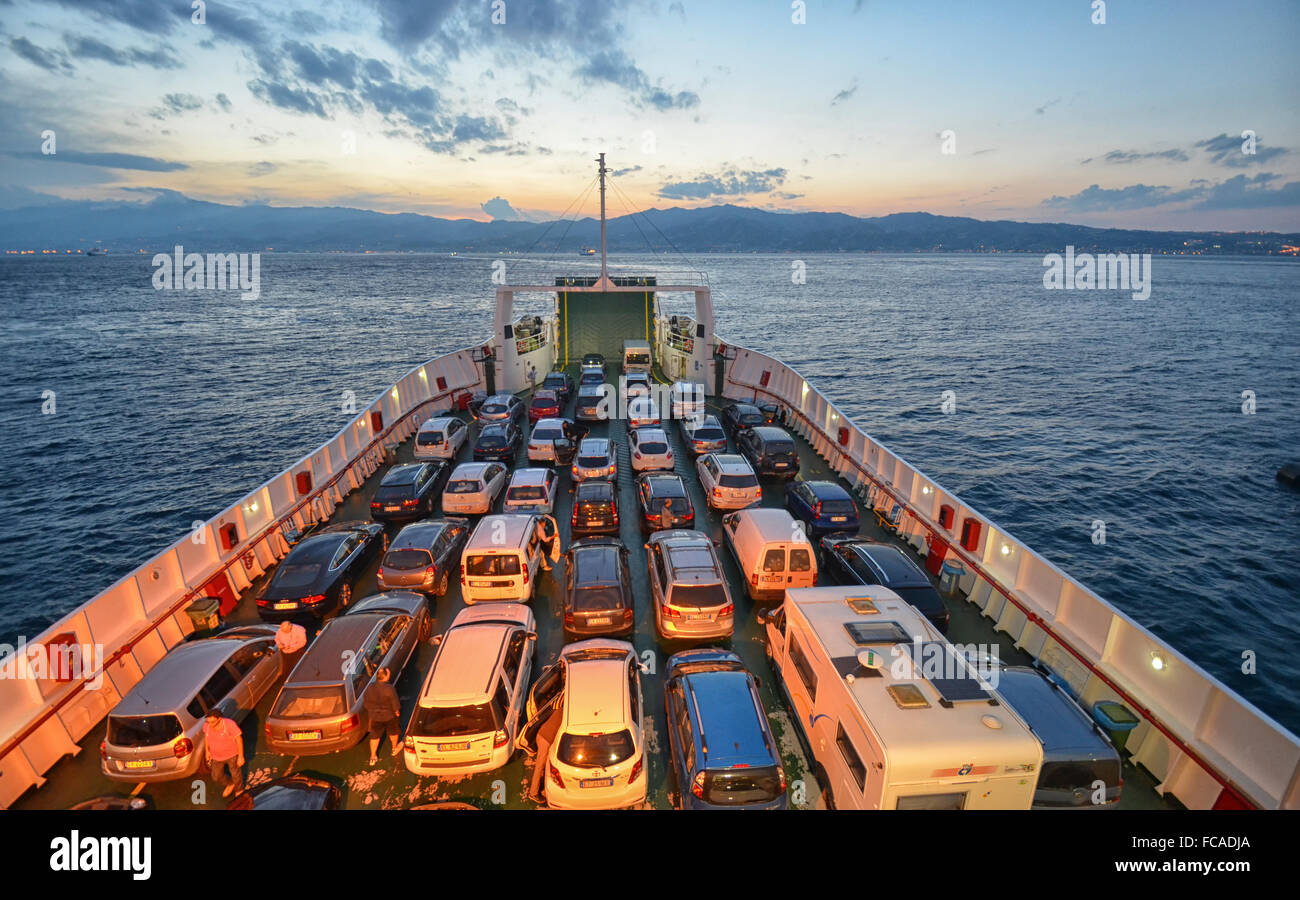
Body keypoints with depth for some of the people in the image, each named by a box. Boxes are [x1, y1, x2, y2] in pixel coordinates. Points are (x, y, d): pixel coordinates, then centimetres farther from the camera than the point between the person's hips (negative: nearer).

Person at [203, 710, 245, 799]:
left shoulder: (230, 724, -32)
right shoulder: (207, 725, -18)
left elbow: (239, 739, -23)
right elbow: (206, 735, 5)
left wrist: (241, 756, -18)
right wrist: (207, 750, 10)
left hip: (232, 754, -4)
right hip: (217, 755, 5)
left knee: (236, 774, 17)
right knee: (216, 777, 20)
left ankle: (239, 790, 47)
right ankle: (230, 784, 51)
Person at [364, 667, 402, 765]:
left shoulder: (370, 688, -17)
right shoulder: (390, 689, -30)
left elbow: (366, 704, -3)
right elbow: (395, 703, -20)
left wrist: (371, 713, 15)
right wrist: (397, 712, 1)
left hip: (375, 716, 3)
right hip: (389, 716, -3)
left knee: (375, 736, 21)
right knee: (393, 732, 25)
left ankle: (373, 757, 33)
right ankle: (395, 749, 47)